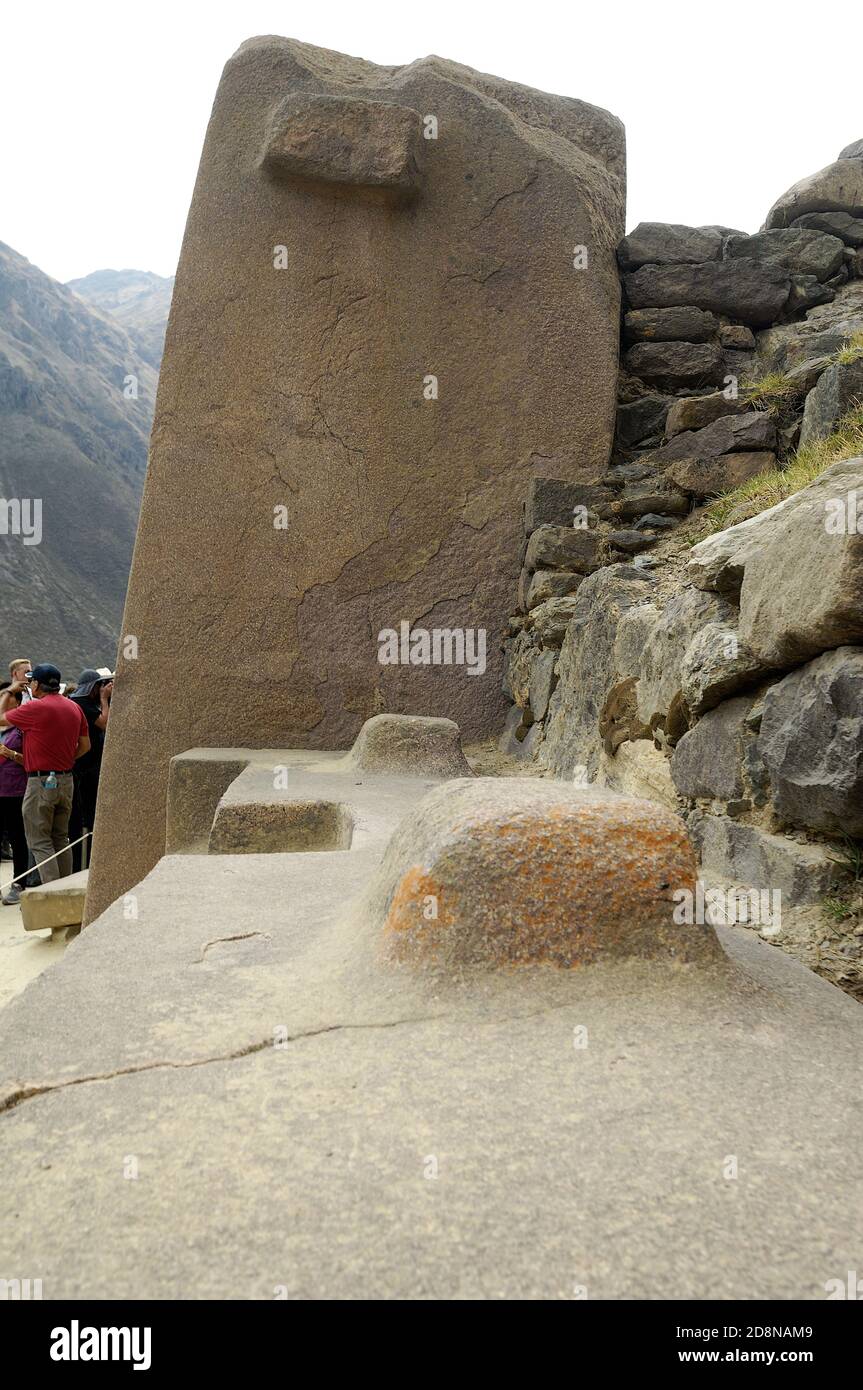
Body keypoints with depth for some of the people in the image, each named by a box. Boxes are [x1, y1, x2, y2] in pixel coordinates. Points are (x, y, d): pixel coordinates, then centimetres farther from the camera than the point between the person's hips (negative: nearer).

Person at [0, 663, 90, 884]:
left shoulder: (34, 708, -14)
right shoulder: (75, 708, 7)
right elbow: (85, 745, 12)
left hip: (41, 782, -7)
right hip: (66, 780, 7)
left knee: (40, 842, -1)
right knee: (61, 839, 15)